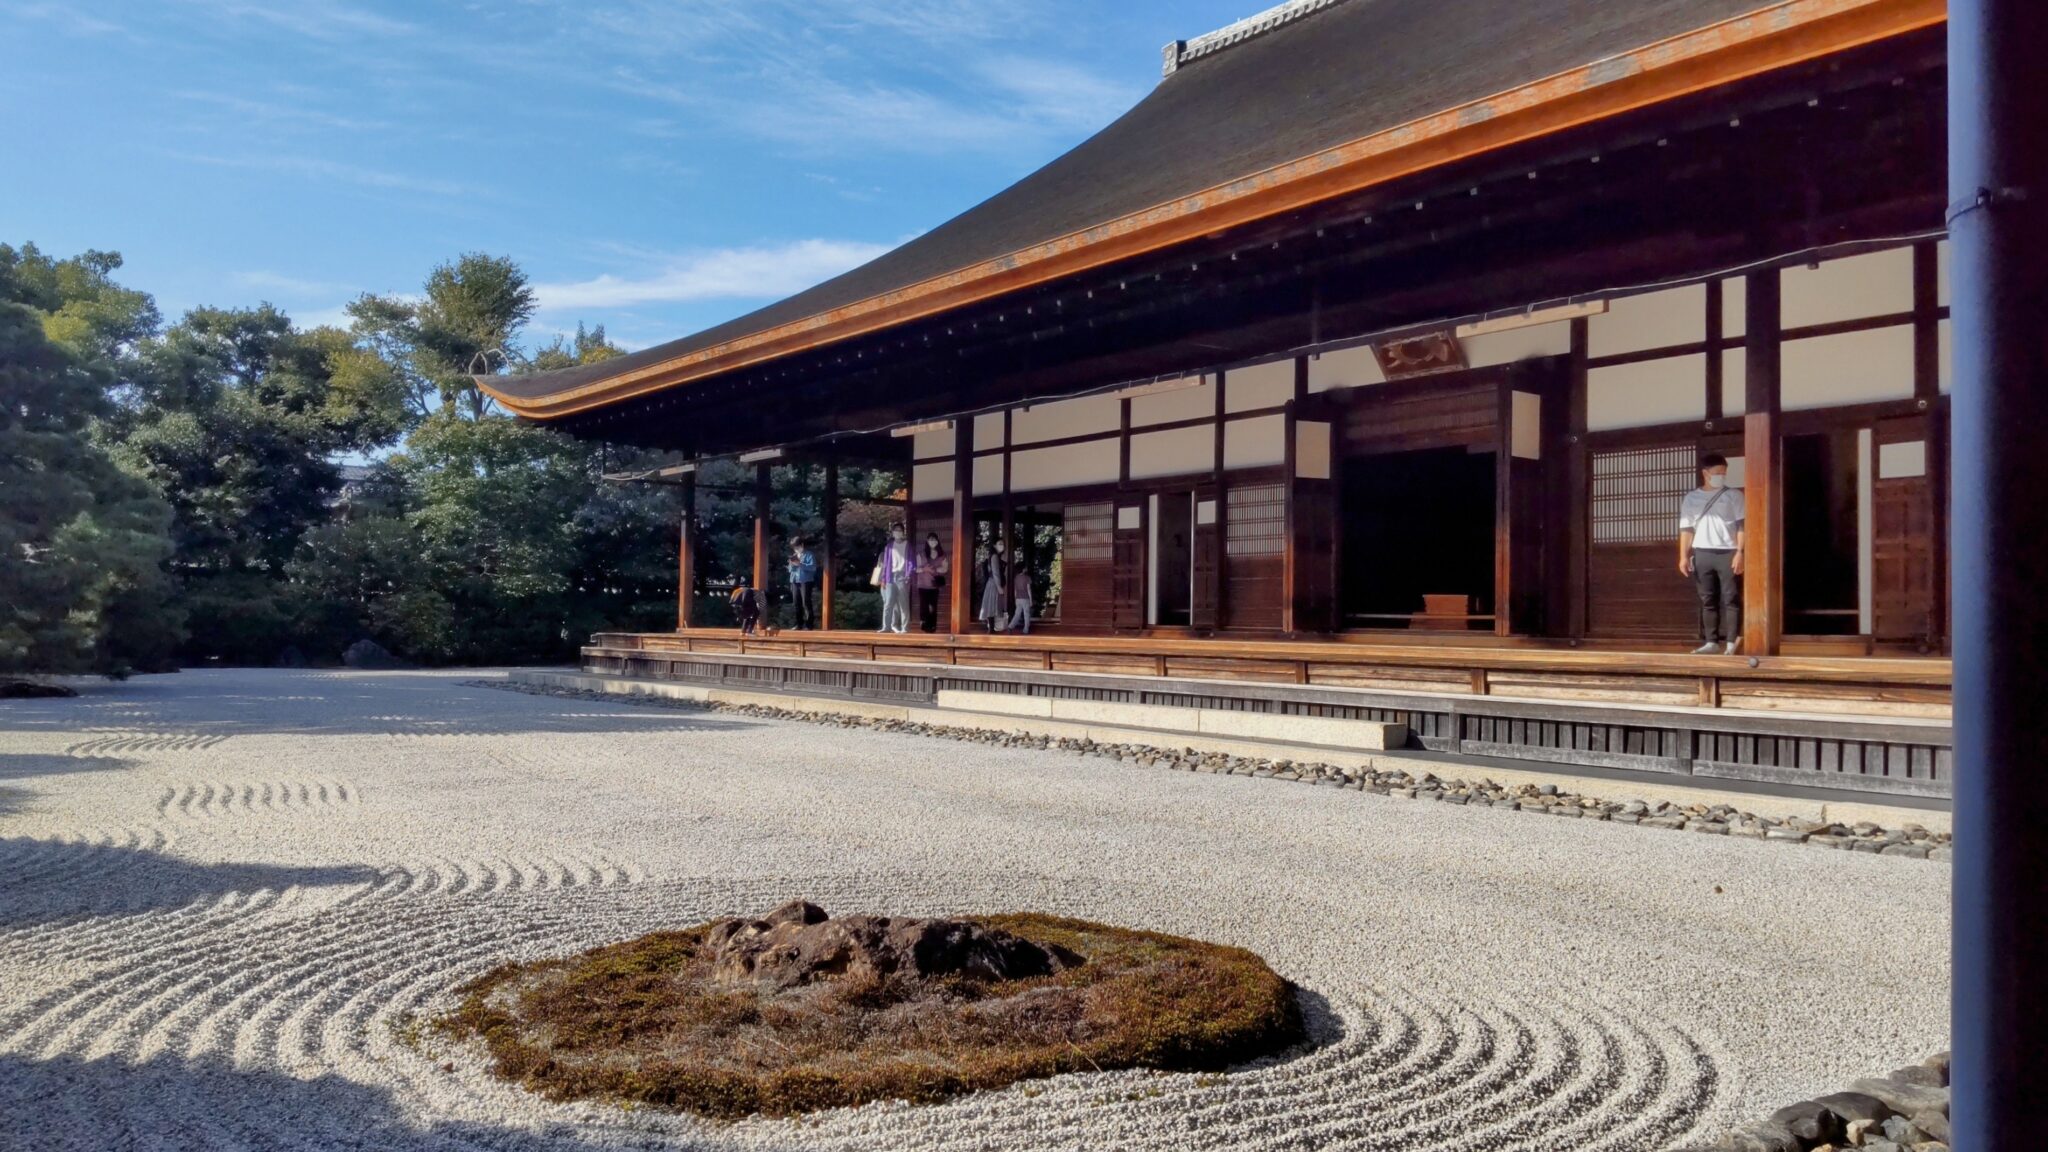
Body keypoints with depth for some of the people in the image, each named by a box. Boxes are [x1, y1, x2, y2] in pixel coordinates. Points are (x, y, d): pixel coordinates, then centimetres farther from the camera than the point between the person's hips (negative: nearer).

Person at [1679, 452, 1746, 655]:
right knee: (1707, 600, 5)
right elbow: (1686, 529, 10)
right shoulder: (1691, 498, 11)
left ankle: (1732, 642, -3)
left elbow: (1742, 526, 0)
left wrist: (1739, 552, -10)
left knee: (1731, 599, -4)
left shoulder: (1734, 495, 4)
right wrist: (1684, 556, 2)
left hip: (1727, 553, -2)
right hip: (1702, 553, 3)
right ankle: (1711, 641, 10)